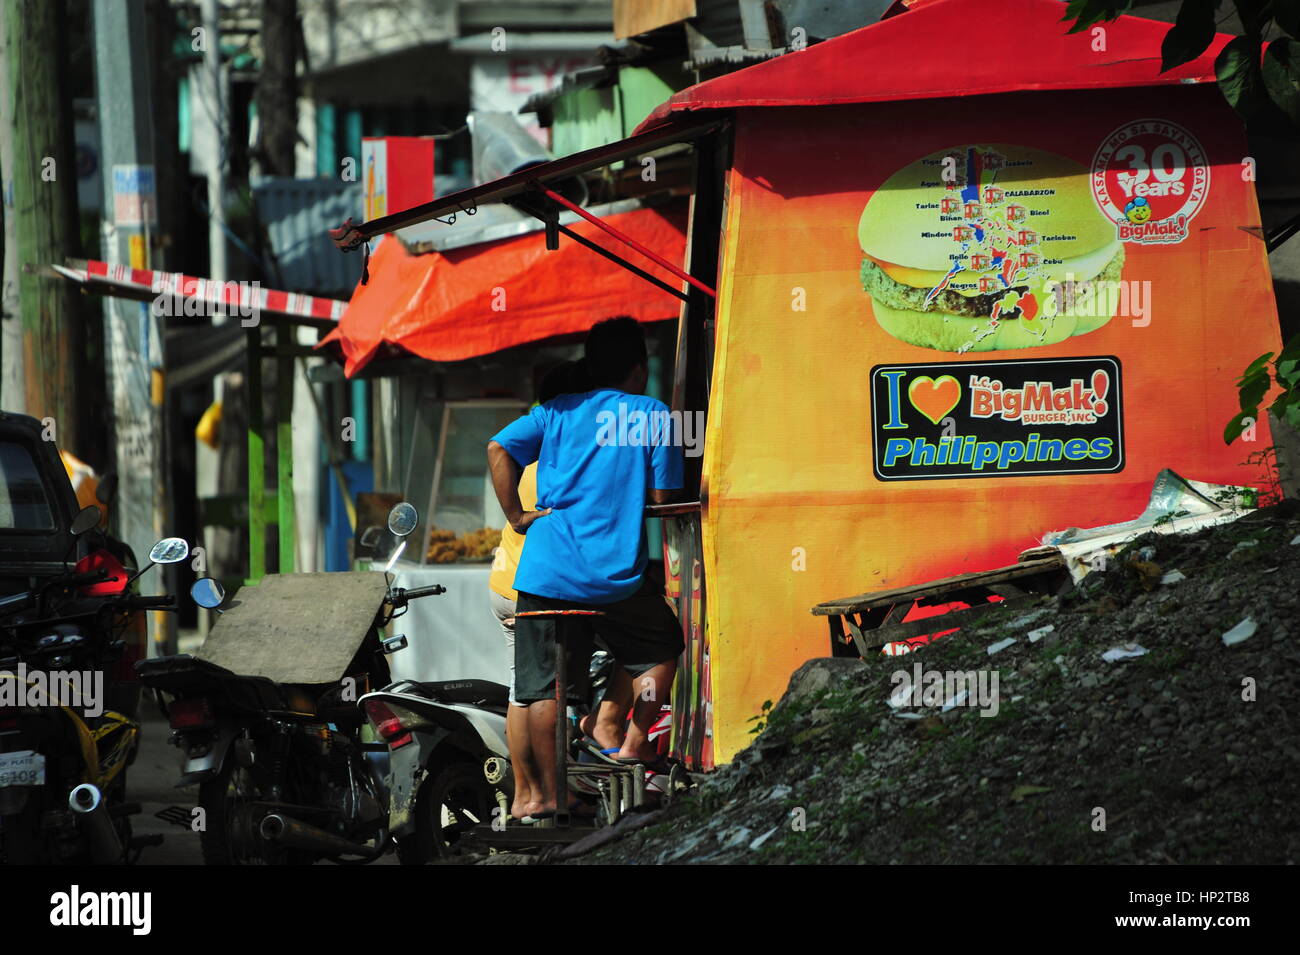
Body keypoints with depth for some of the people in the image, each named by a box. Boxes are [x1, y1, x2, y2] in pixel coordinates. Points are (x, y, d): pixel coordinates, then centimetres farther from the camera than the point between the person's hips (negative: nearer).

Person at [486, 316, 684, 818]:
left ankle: (548, 794, 2)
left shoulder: (557, 411, 12)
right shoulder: (653, 415, 4)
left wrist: (517, 515, 3)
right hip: (616, 573, -2)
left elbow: (498, 447, -1)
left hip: (546, 568, 2)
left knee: (544, 684, 4)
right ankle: (634, 743, 15)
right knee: (663, 648, 22)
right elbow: (662, 498, 1)